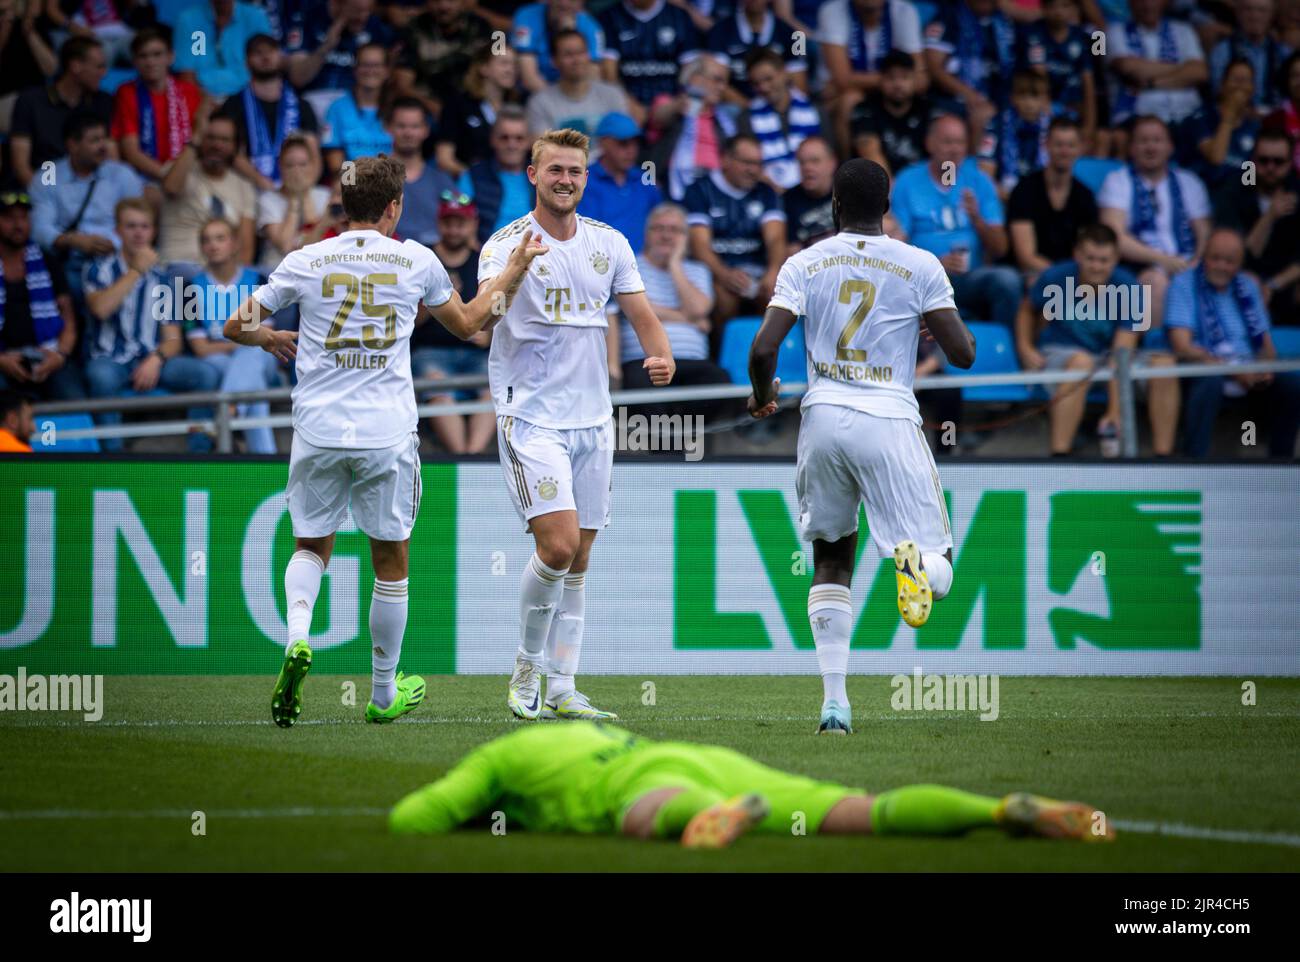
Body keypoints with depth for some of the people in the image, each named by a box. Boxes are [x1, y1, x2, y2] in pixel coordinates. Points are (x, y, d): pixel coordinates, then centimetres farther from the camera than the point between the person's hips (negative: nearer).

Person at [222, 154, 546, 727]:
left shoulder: (306, 262, 0)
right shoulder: (415, 261, 1)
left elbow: (237, 326, 7)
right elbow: (467, 323, 17)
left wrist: (272, 338, 28)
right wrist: (514, 270, 27)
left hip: (318, 433, 1)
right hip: (387, 436, -1)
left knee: (311, 547, 17)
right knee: (391, 562, 12)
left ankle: (297, 638, -12)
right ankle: (384, 695, 20)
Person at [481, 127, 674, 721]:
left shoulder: (609, 244, 9)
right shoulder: (507, 243, -7)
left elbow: (641, 315, 12)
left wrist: (661, 356, -10)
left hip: (592, 420, 6)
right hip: (530, 417, -5)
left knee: (577, 562, 6)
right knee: (557, 546, -17)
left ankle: (560, 688, 11)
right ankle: (528, 667, 2)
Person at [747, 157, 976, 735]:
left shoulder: (804, 265, 5)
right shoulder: (920, 266, 2)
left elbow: (763, 349, -3)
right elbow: (962, 354, 0)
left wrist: (762, 395, 18)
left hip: (824, 418, 2)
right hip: (890, 423, -2)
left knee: (831, 561, 18)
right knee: (938, 570, 2)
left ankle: (834, 699, 8)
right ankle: (917, 560, -37)